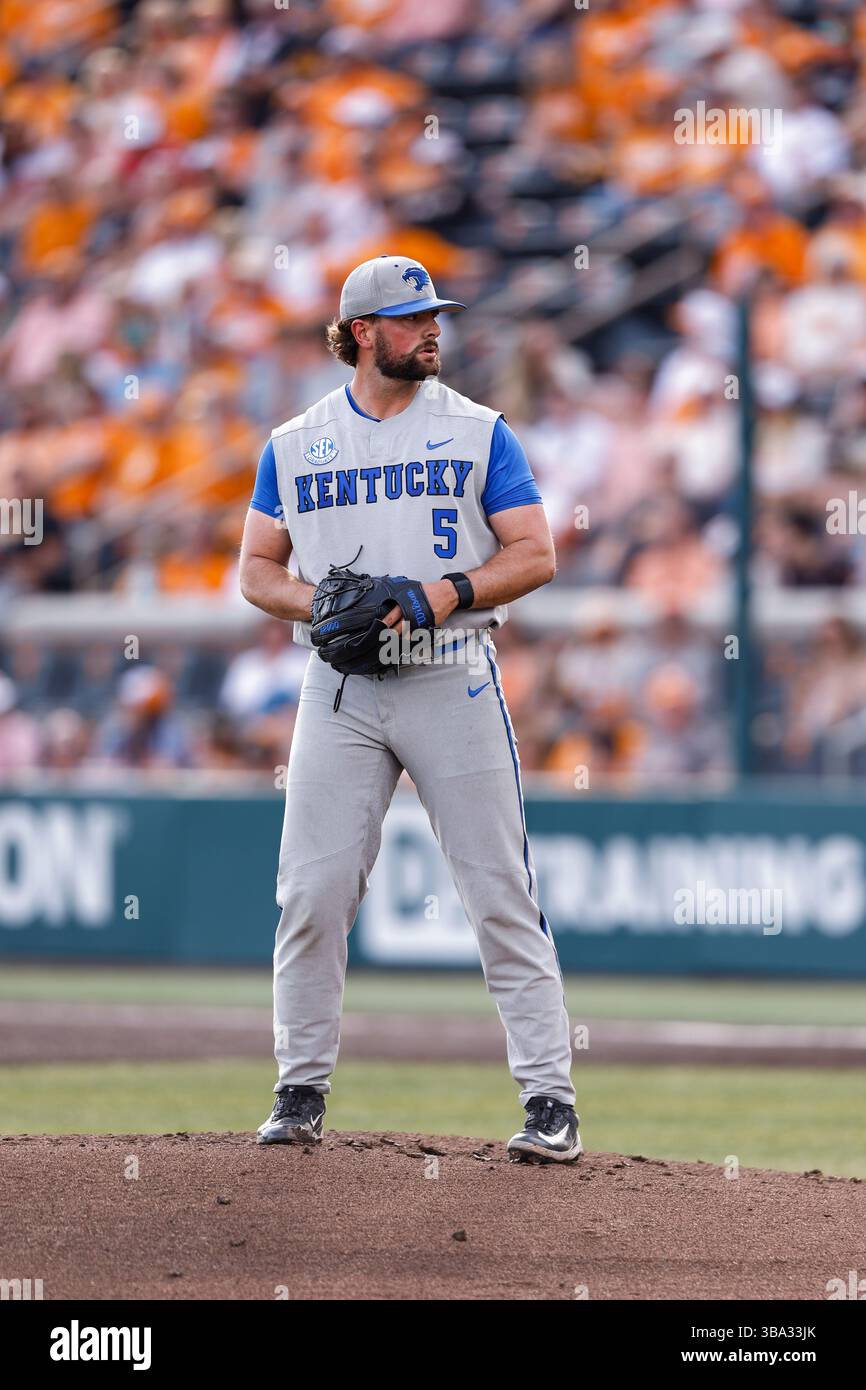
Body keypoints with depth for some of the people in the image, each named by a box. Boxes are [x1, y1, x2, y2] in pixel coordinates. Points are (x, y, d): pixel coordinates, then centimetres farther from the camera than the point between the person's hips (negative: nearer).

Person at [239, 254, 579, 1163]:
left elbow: (534, 556, 0)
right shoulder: (293, 445, 11)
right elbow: (257, 571, 13)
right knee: (312, 891, -2)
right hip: (339, 688, 2)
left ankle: (549, 1097, -4)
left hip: (453, 679, -2)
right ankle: (302, 1089, 10)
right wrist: (321, 604, -7)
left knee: (500, 892, -6)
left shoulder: (478, 433, 5)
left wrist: (440, 595, -15)